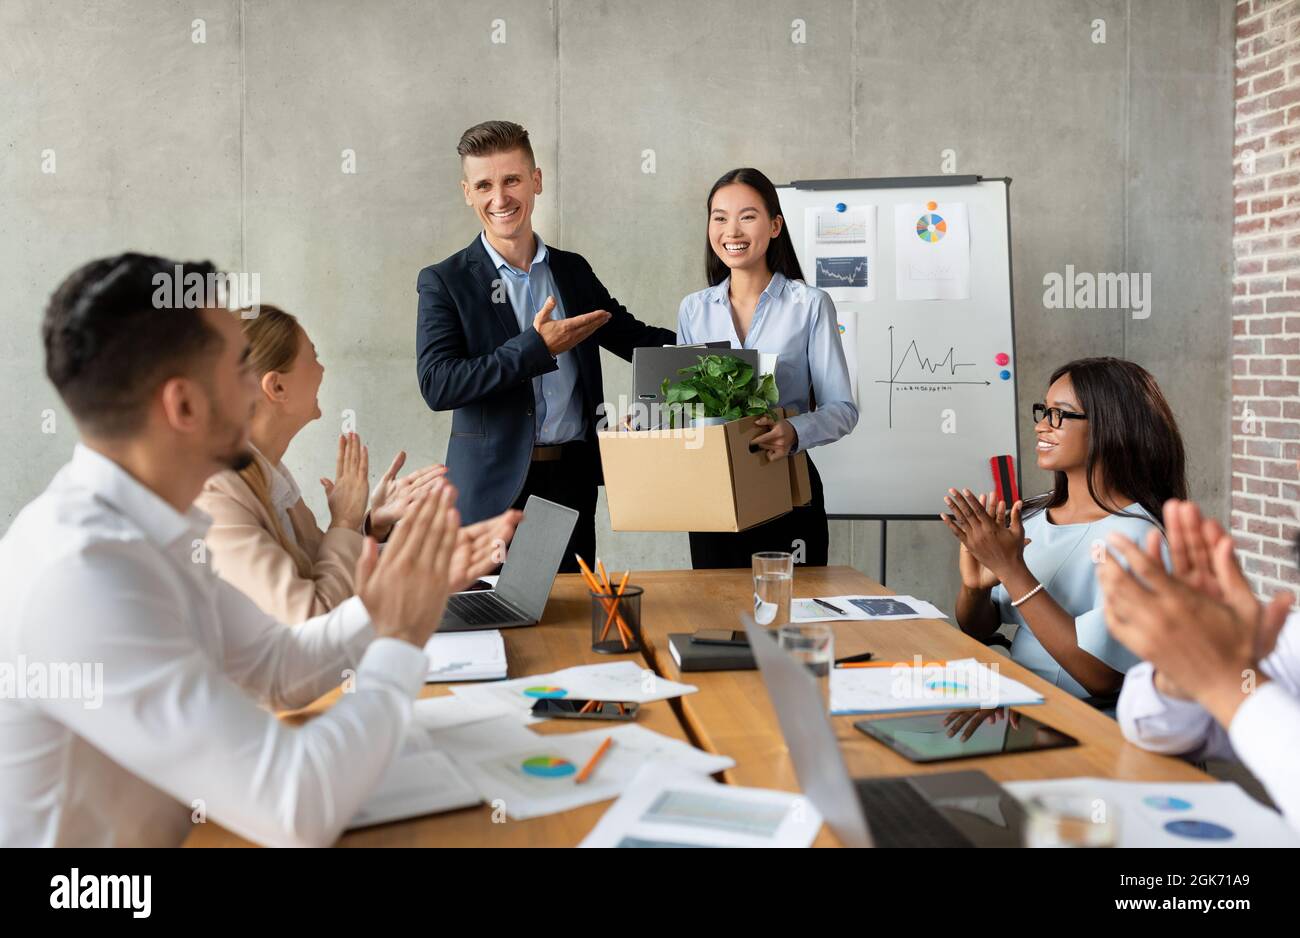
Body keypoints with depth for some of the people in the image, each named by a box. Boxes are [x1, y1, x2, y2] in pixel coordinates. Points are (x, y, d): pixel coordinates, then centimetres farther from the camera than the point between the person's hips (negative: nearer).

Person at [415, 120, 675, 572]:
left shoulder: (573, 270, 11)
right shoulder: (444, 282, -3)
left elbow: (637, 340, 16)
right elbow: (437, 385, -13)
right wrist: (537, 348, -18)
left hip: (573, 482, 4)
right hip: (495, 490, -4)